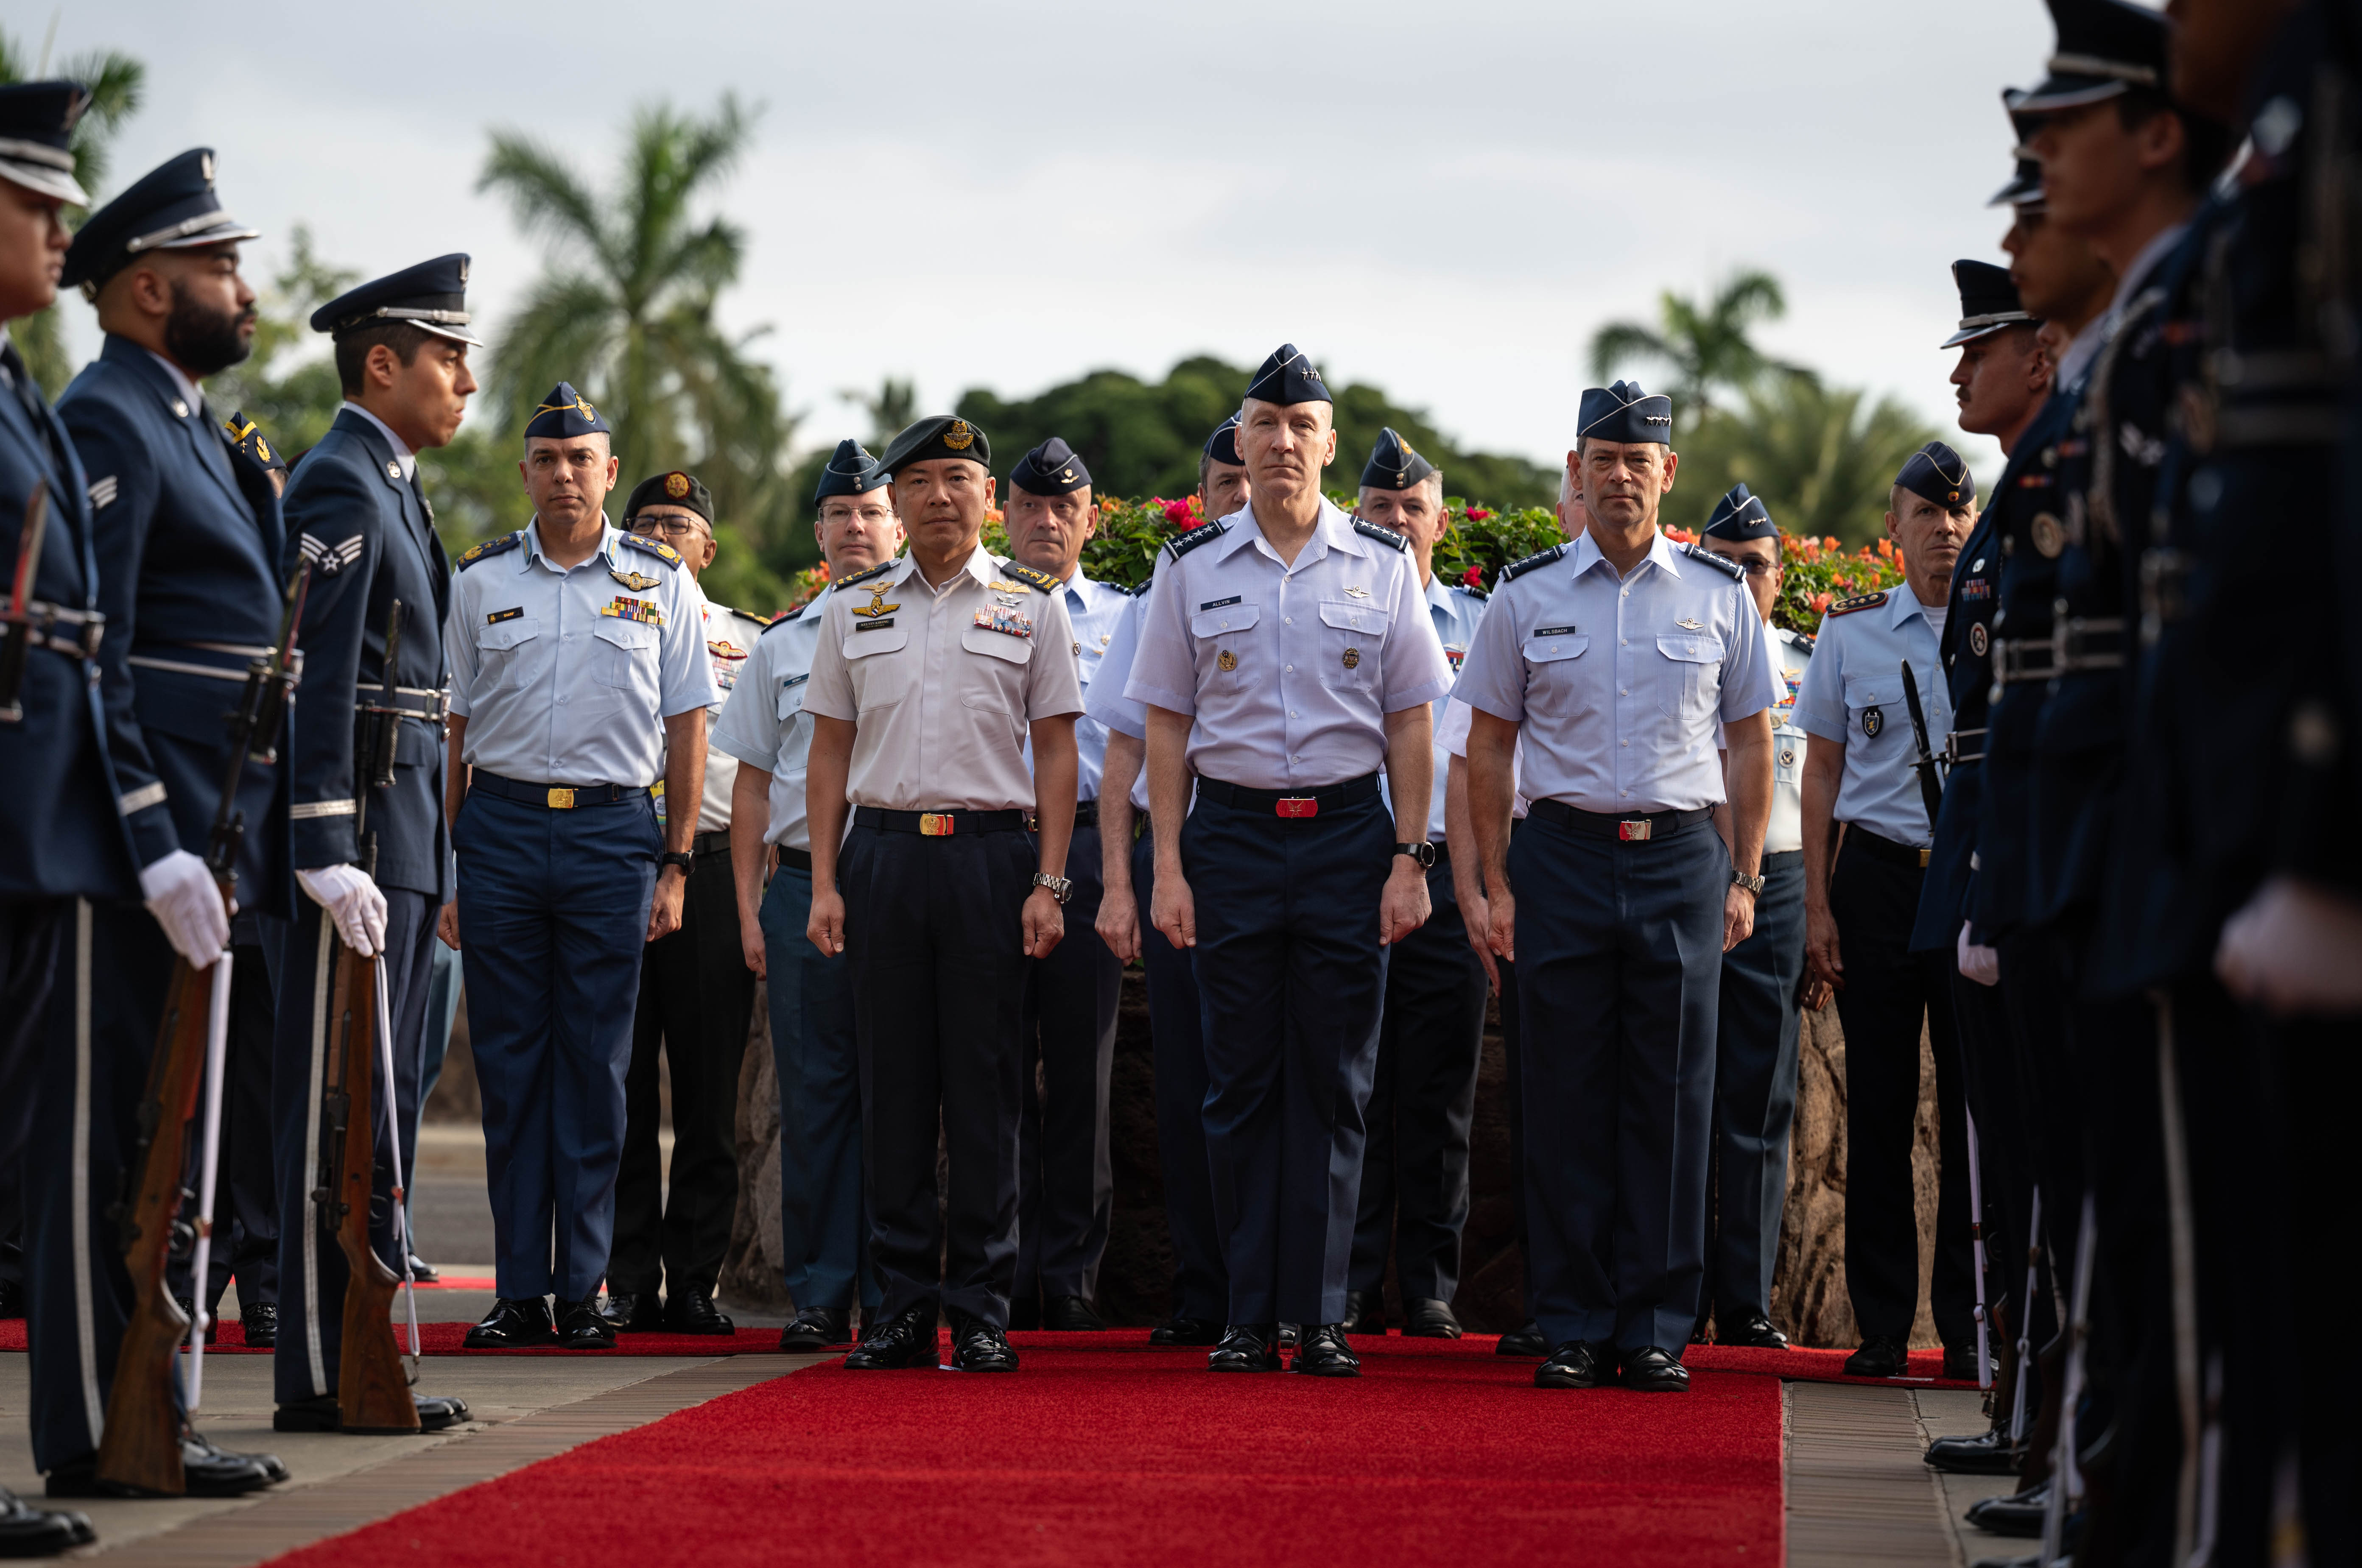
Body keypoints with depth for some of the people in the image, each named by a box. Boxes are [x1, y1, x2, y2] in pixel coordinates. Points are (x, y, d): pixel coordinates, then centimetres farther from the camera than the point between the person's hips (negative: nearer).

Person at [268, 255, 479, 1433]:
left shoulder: (391, 486, 19)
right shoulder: (340, 485, -12)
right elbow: (320, 679, -19)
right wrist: (331, 854, -24)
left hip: (406, 821, 10)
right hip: (361, 824, -10)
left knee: (380, 1102, 12)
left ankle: (363, 1353, 16)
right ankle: (322, 1374, -6)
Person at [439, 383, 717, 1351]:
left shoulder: (662, 584, 7)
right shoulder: (481, 581, 9)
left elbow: (686, 728, 8)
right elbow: (453, 728, 11)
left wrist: (675, 864, 1)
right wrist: (441, 865, 5)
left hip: (613, 831, -1)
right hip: (501, 825, 1)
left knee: (596, 1064, 0)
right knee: (509, 1062, 2)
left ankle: (582, 1289, 5)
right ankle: (518, 1290, 7)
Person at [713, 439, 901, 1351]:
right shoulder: (782, 646, 14)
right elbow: (752, 782, 14)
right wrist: (749, 905, 6)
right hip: (804, 884, 2)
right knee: (813, 1093, 1)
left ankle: (891, 1300, 5)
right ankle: (818, 1296, 7)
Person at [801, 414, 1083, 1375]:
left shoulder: (1032, 605, 7)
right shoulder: (854, 607, 11)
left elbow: (1056, 753, 5)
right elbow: (830, 752, 12)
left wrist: (1048, 883, -3)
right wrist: (824, 883, 3)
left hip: (991, 852, -2)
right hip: (882, 852, 2)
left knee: (984, 1086, -1)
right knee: (892, 1081, 2)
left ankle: (982, 1310, 3)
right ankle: (904, 1308, 7)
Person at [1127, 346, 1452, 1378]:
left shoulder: (1382, 567, 5)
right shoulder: (1190, 569, 6)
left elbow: (1411, 722, 6)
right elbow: (1166, 723, 6)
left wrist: (1409, 860, -2)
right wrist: (1169, 867, -1)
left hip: (1349, 835, 0)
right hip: (1231, 833, 0)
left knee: (1333, 1083, 0)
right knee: (1241, 1083, 2)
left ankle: (1320, 1318, 5)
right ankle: (1248, 1317, 7)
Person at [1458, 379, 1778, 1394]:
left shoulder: (1719, 594, 7)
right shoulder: (1527, 596, 6)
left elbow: (1750, 742, 11)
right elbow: (1489, 746, 9)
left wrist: (1744, 879, 5)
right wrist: (1496, 882, 3)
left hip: (1682, 860, 0)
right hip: (1563, 855, 0)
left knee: (1670, 1099, 0)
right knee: (1566, 1098, 0)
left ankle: (1657, 1330, 6)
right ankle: (1573, 1329, 6)